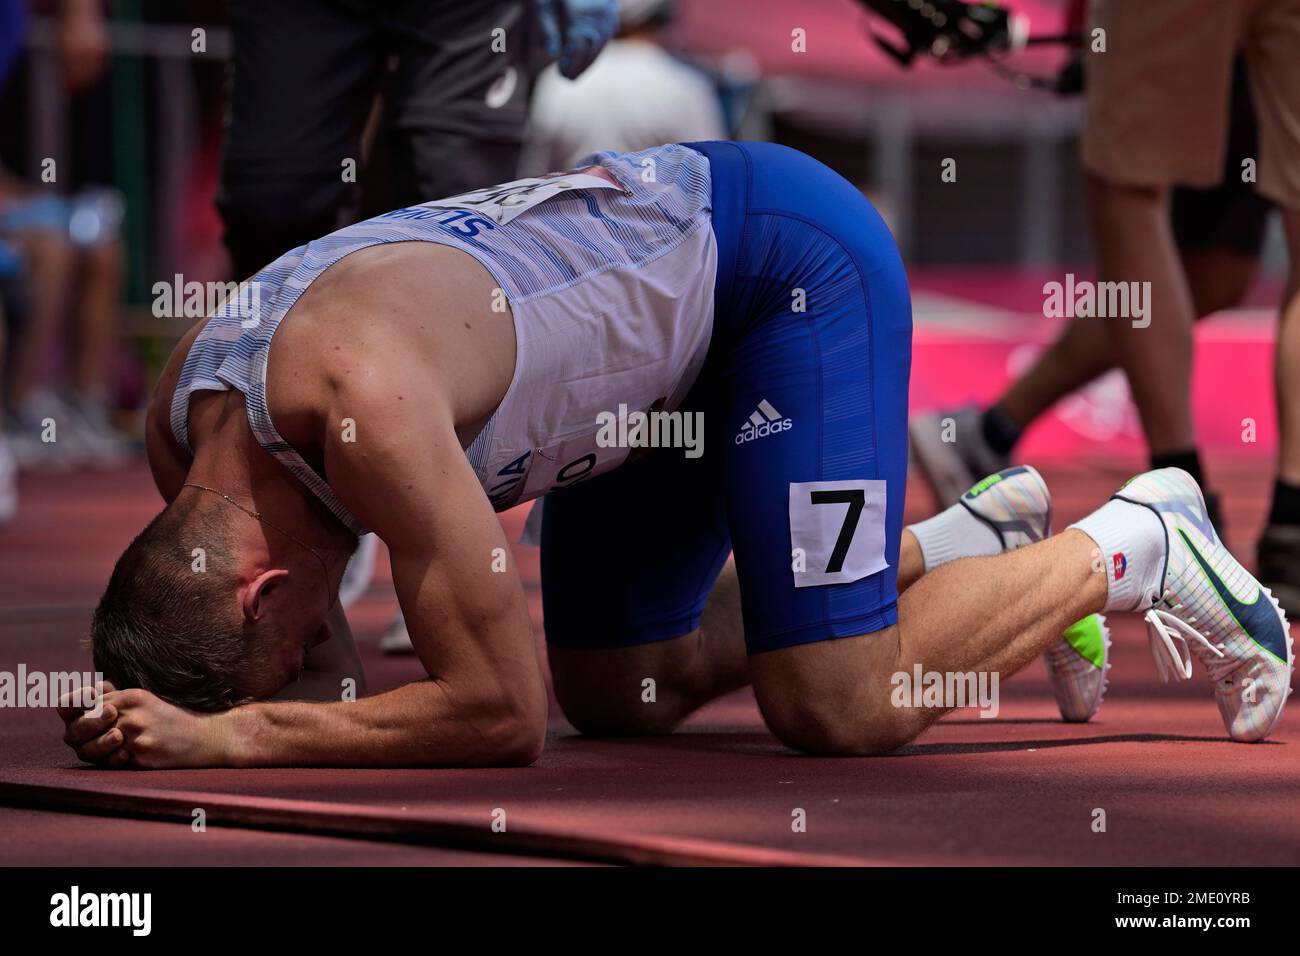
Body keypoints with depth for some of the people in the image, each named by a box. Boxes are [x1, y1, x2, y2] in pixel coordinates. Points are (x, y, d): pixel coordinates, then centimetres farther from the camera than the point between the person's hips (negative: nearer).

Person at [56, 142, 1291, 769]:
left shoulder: (357, 392, -37)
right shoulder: (182, 428, -10)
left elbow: (498, 709, -33)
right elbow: (339, 679, 5)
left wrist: (229, 735, -33)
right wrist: (146, 707, -15)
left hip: (793, 255, -9)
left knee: (839, 709, -15)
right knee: (615, 691, 11)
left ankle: (1133, 545, 10)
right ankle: (963, 540, 26)